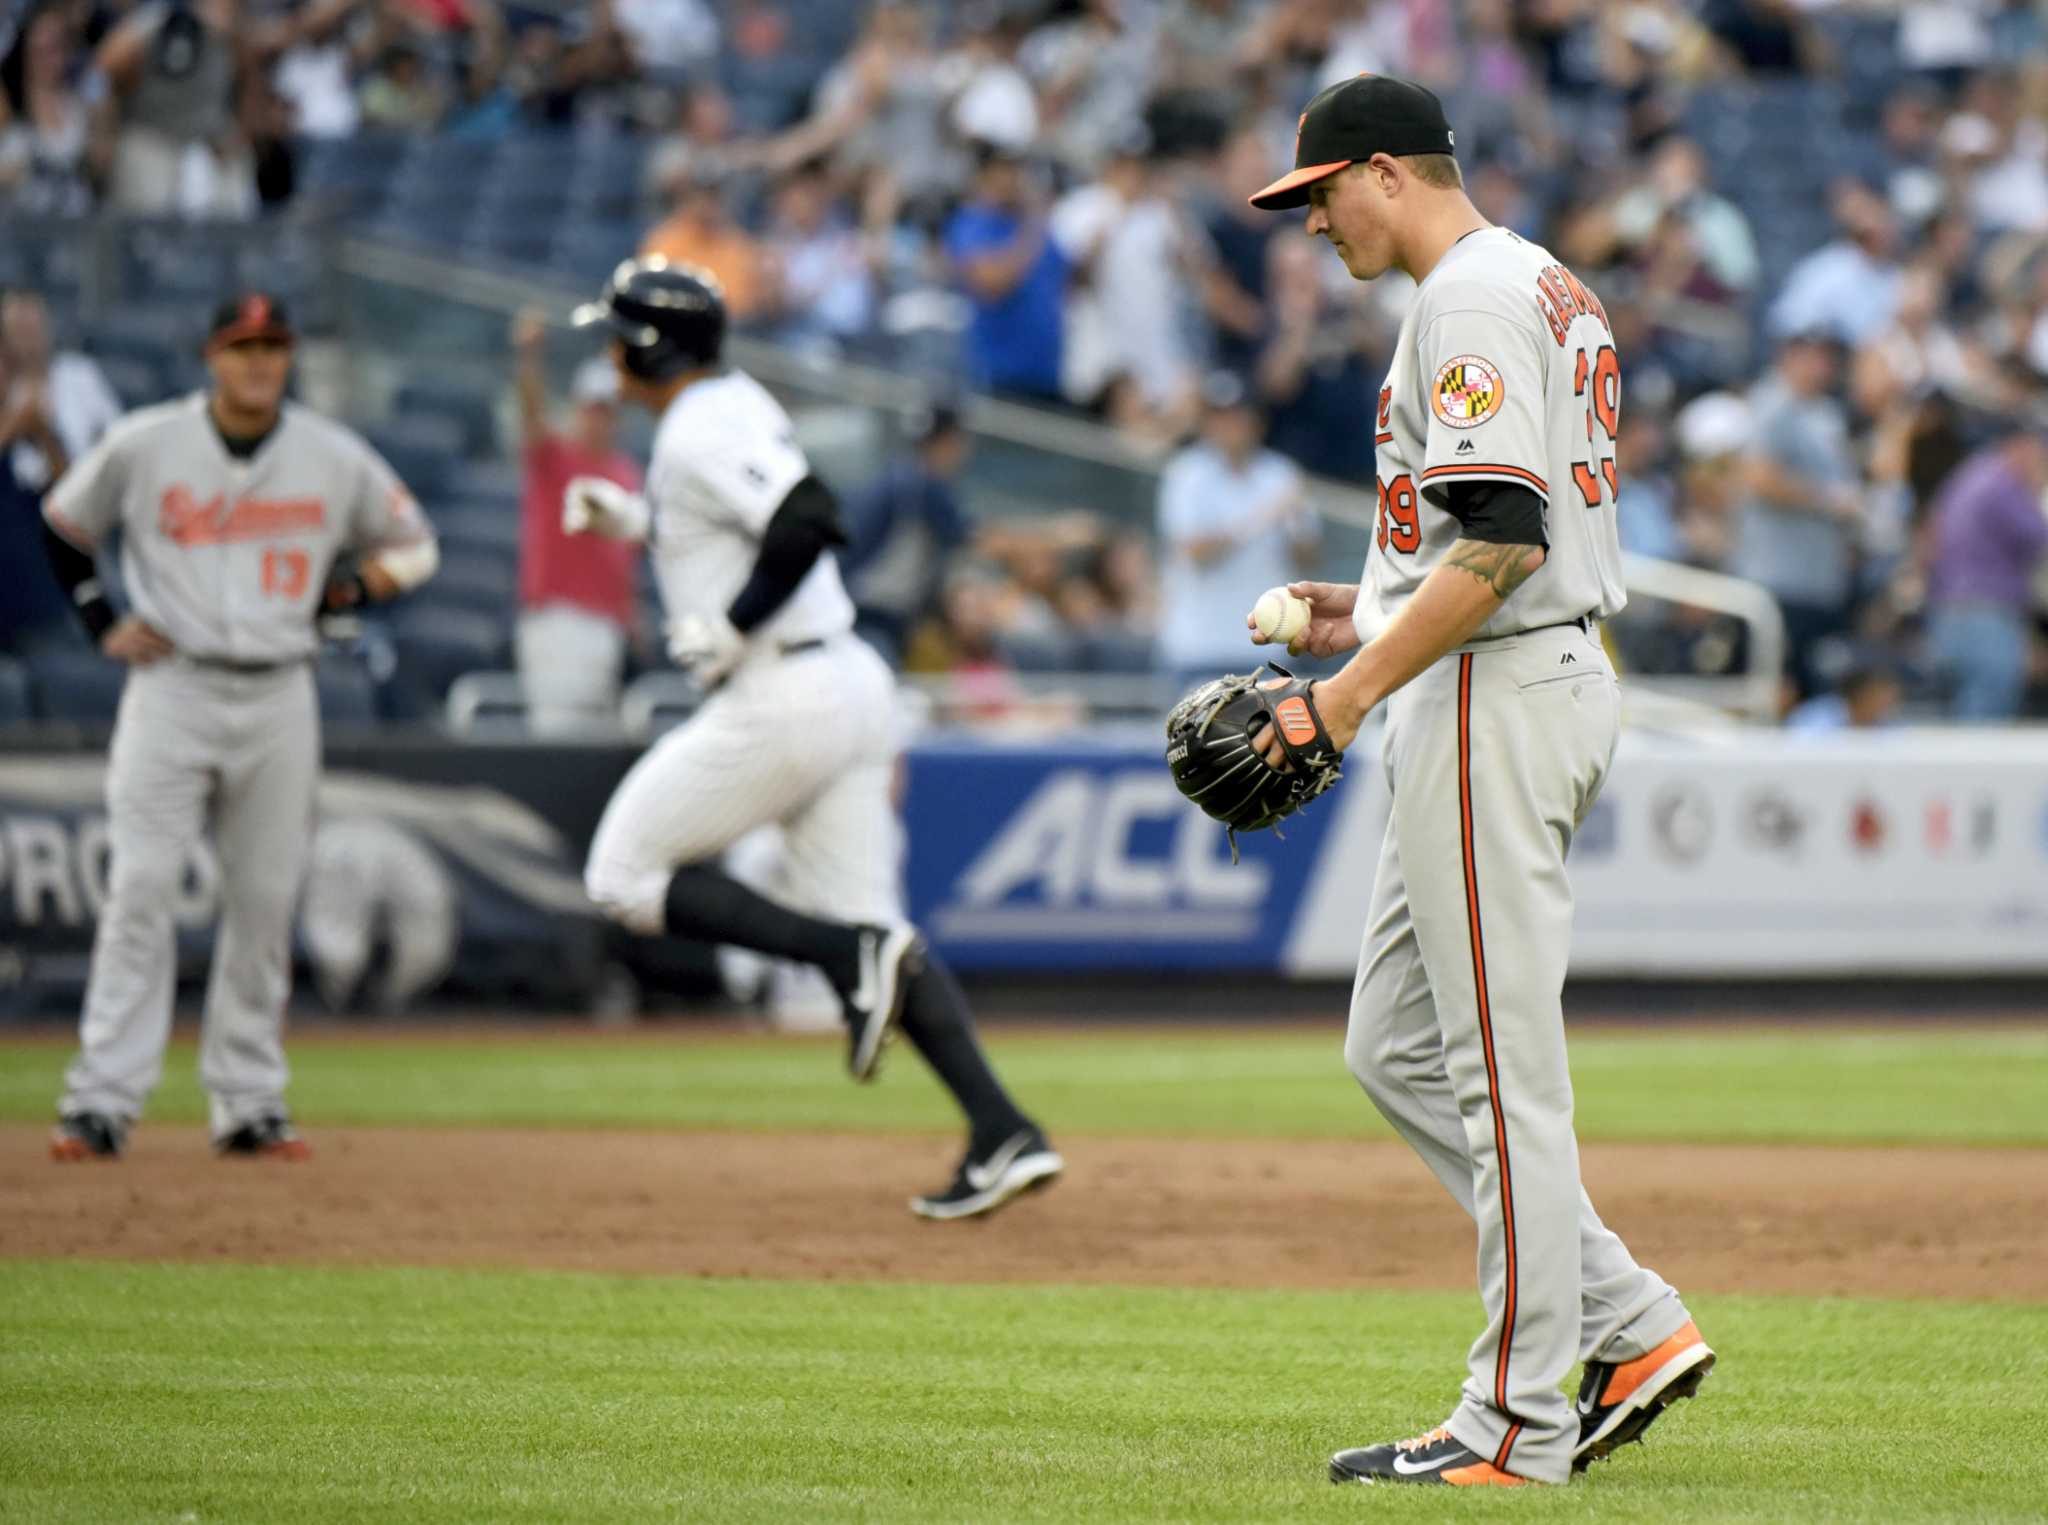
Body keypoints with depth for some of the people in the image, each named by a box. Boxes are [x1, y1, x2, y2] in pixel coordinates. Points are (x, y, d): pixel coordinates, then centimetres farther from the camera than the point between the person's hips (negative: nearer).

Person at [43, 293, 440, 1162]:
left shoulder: (336, 461, 2)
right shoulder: (142, 446, -1)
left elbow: (413, 547, 16)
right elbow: (62, 529, 13)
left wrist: (349, 591, -1)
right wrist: (101, 625, 3)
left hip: (279, 698, 2)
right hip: (170, 690, -2)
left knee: (265, 901, 3)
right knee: (140, 889, -9)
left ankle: (248, 1105, 11)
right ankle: (103, 1101, -9)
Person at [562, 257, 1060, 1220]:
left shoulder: (700, 435, -13)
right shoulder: (737, 405, 17)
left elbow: (808, 521, -27)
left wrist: (733, 626, -19)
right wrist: (639, 524, 25)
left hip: (784, 697, -10)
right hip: (851, 684, 10)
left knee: (623, 877, 2)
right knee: (864, 920, 7)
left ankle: (853, 956, -12)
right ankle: (1004, 1134, -7)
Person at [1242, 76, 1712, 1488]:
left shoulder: (1472, 298, -15)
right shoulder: (1551, 290, 19)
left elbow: (1504, 539, -24)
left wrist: (1356, 687, -23)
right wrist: (1375, 610, 19)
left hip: (1495, 694, -11)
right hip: (1555, 680, 11)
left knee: (1500, 1066, -6)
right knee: (1397, 1046, 13)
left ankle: (1521, 1421, -3)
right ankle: (1629, 1328, 10)